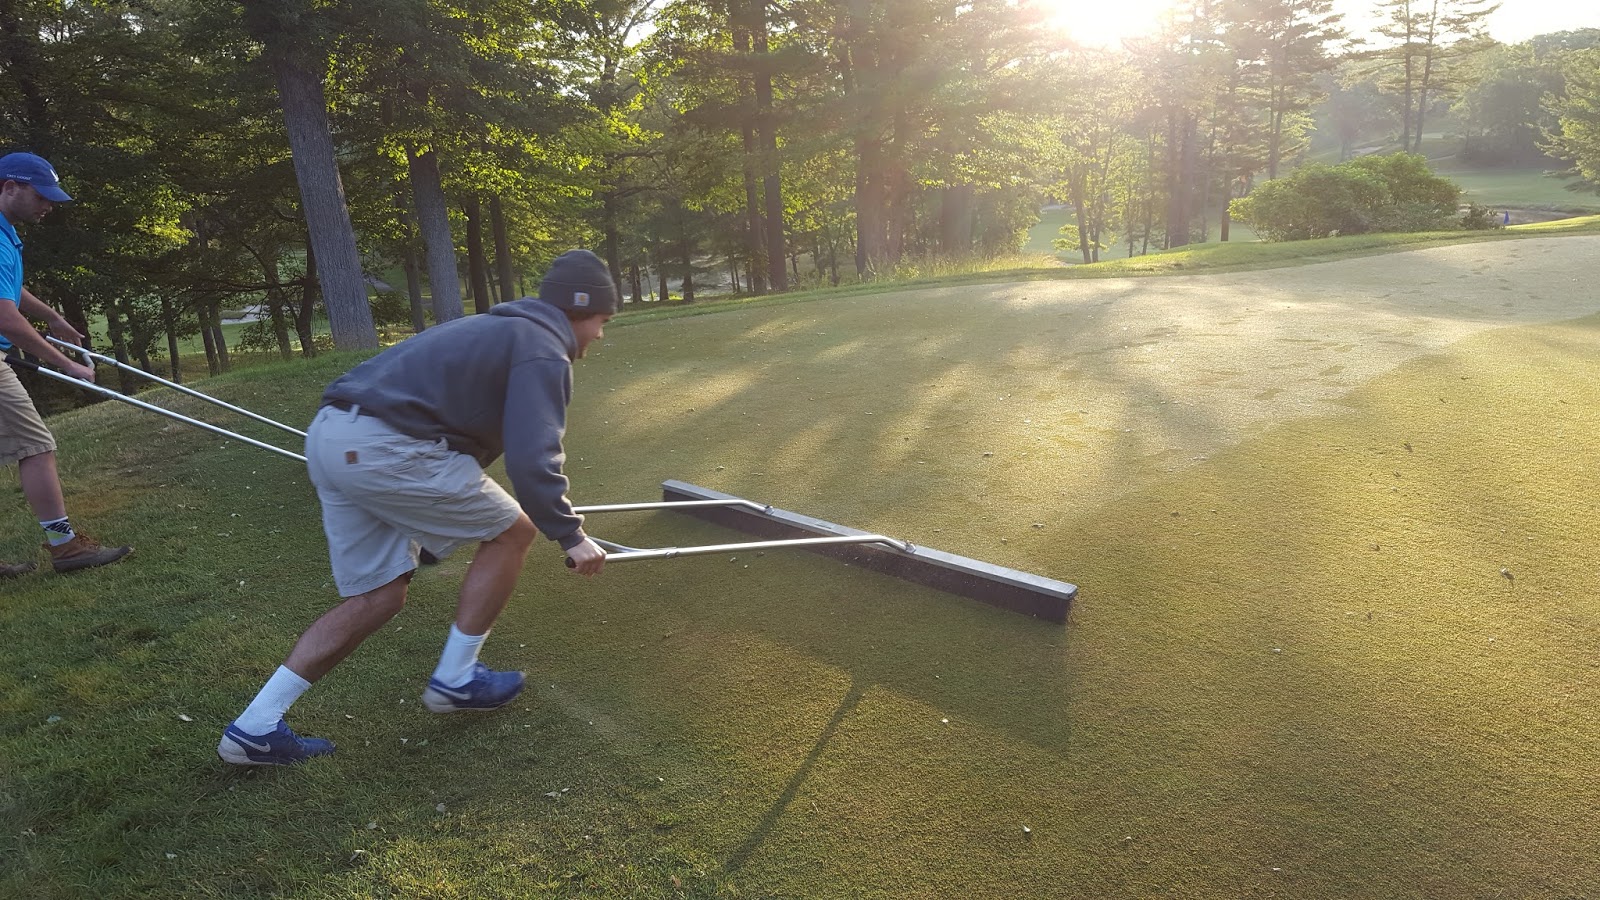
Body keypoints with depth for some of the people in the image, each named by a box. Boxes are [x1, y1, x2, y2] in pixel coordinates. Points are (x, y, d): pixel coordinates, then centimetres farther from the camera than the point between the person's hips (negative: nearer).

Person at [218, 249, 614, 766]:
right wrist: (571, 536, -5)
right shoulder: (544, 352, -5)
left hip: (330, 440, 9)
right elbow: (532, 461, -17)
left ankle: (254, 728, 16)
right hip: (384, 449, -9)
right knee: (512, 531, 7)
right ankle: (455, 680, 16)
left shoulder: (497, 330, 25)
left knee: (378, 597, 15)